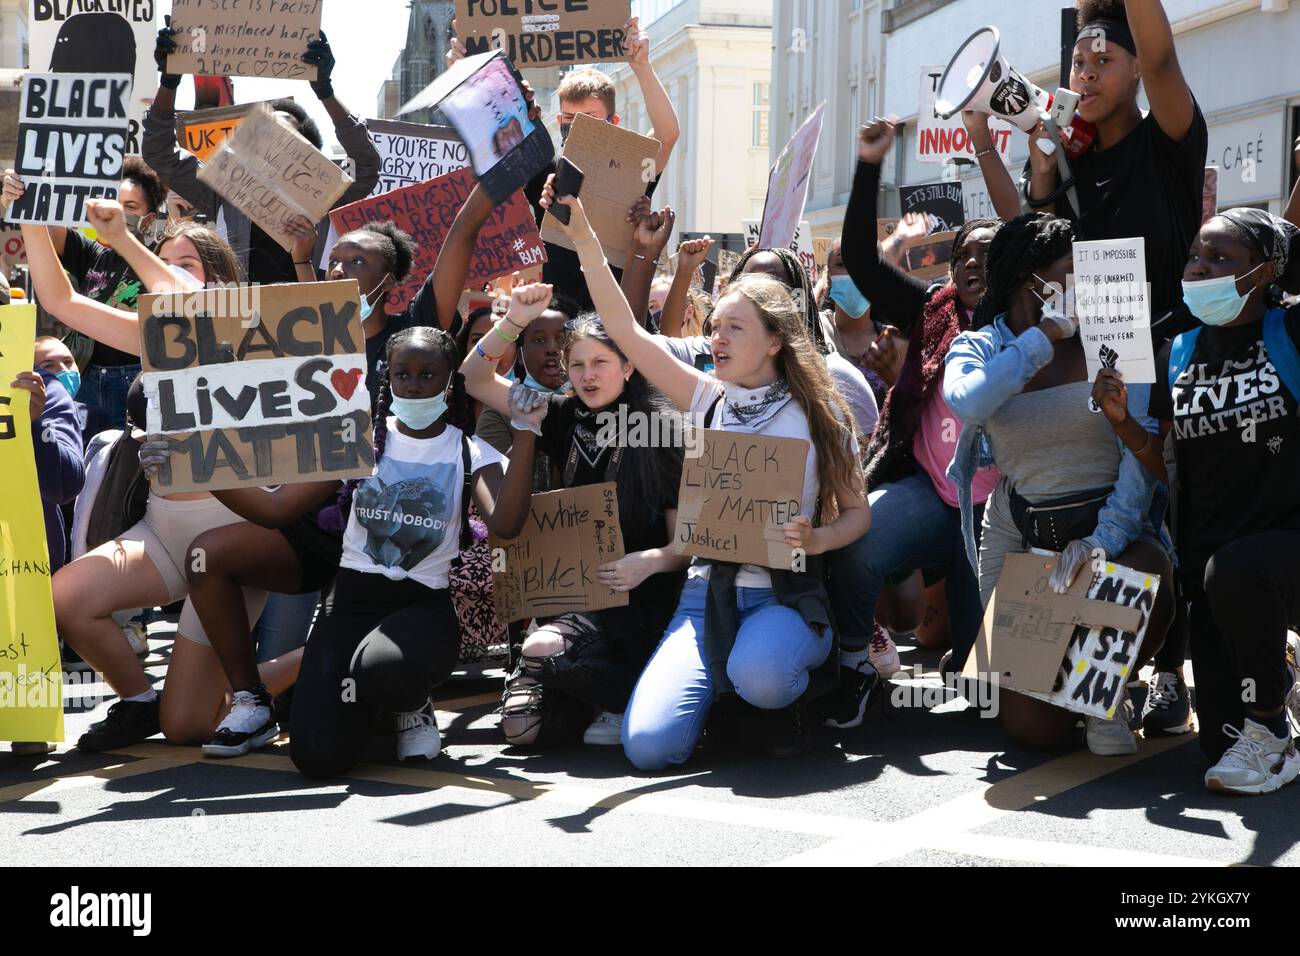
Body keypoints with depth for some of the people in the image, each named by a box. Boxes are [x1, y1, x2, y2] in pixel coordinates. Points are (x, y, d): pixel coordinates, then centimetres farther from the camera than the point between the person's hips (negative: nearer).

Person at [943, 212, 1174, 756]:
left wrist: (1107, 537, -24)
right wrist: (1045, 335, -19)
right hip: (1018, 536, 1)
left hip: (1109, 523, 0)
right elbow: (964, 403, -24)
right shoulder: (978, 347, 0)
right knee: (1033, 729, -7)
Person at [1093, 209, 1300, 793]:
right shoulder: (1177, 354, 9)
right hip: (1208, 565, 4)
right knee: (1223, 743, -2)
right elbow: (1166, 466, 10)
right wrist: (1122, 420, -8)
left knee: (1234, 569, -40)